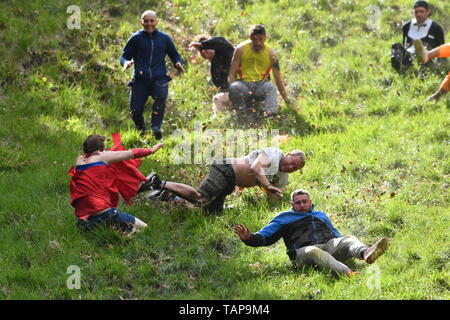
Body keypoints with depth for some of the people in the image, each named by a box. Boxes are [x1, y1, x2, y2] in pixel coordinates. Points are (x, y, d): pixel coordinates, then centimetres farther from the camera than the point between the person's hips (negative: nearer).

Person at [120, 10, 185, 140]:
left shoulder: (164, 38, 12)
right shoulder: (136, 38, 7)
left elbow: (175, 55, 23)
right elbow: (124, 56, 12)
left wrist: (178, 63, 1)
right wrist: (126, 62, -12)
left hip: (159, 79, 0)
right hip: (140, 80, 1)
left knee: (161, 95, -34)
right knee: (135, 110, -8)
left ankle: (156, 127, -31)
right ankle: (141, 130, 25)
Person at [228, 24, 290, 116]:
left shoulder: (271, 54, -2)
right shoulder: (241, 49, -2)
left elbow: (278, 79, 3)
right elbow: (232, 73, -1)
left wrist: (286, 100, 1)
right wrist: (232, 91, -17)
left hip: (260, 85, 0)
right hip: (243, 84, 0)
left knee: (270, 87, -34)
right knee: (235, 87, -35)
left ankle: (272, 112, -56)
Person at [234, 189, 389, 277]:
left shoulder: (321, 215, 36)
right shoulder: (284, 218, 24)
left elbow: (336, 234, 40)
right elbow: (265, 236, 17)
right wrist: (249, 238, -4)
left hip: (329, 245, 5)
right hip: (304, 251, -5)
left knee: (349, 239, -24)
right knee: (314, 252, -40)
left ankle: (365, 254, -61)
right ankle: (347, 273, -68)